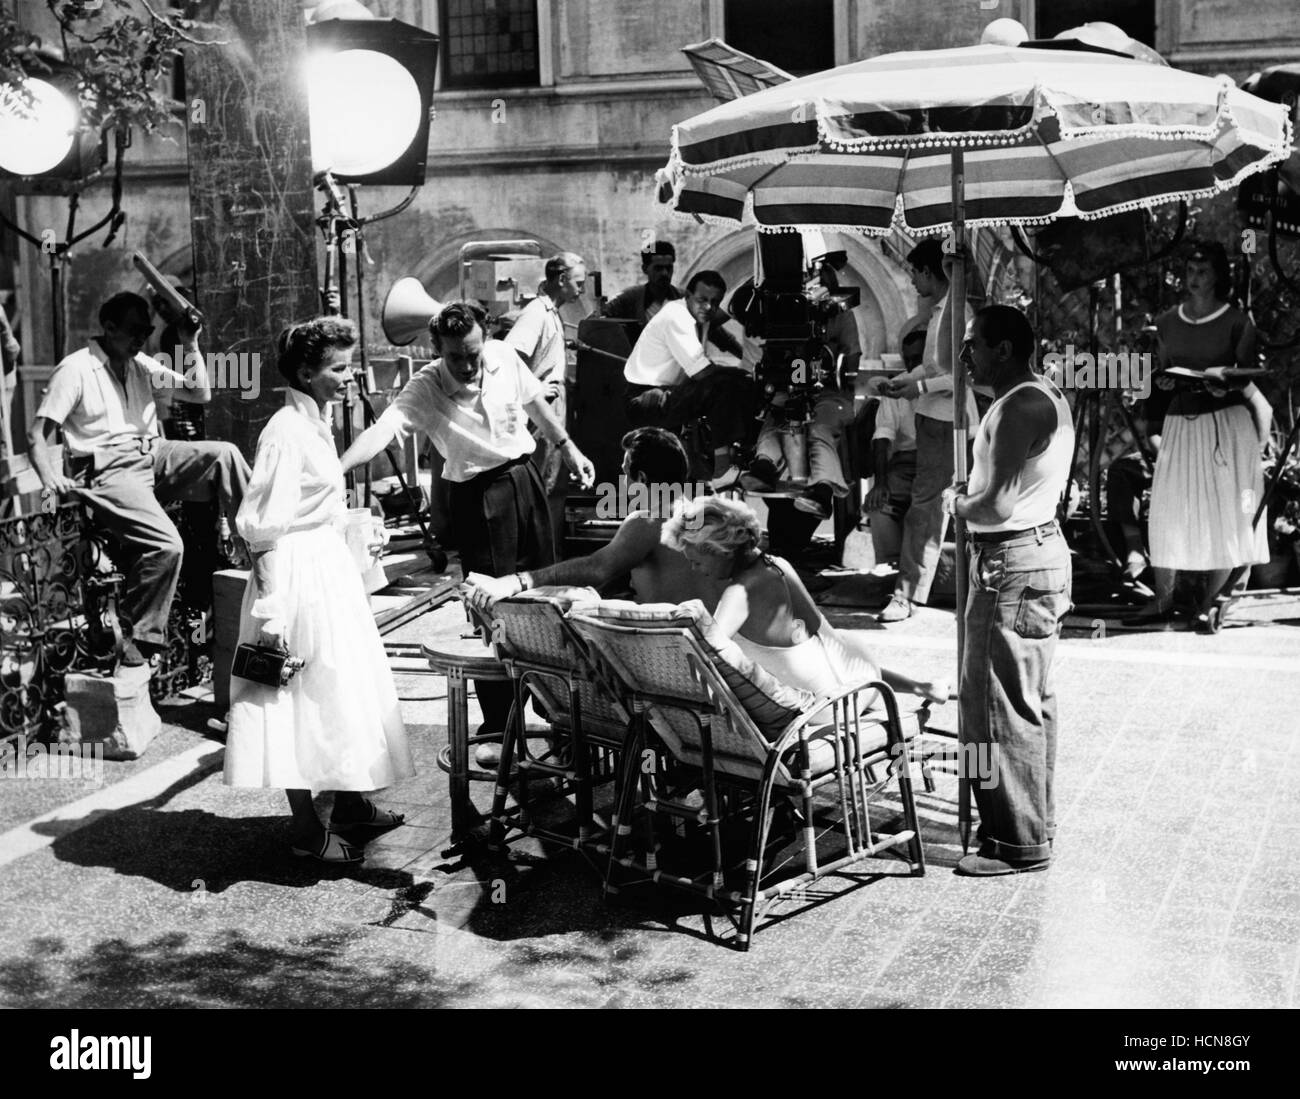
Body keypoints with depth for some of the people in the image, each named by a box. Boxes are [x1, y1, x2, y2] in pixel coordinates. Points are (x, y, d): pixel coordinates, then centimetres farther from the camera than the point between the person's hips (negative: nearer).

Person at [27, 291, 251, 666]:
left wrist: (191, 347, 4)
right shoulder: (75, 369, -4)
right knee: (166, 544, -27)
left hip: (152, 456, 7)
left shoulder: (141, 366, 15)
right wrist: (49, 476, -24)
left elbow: (200, 394, 16)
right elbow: (38, 432, -6)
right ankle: (139, 639, -16)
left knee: (224, 454, -14)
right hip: (108, 471, -7)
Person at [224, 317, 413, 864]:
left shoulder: (316, 424, 10)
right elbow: (263, 527, -21)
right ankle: (306, 829, 9)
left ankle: (351, 804, 31)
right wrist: (272, 610, -23)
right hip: (299, 575, -10)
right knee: (303, 700, -1)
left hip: (330, 569, 10)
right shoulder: (286, 432, -18)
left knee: (345, 690, 17)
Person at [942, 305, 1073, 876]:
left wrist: (956, 502, -6)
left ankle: (1020, 843, 2)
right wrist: (971, 493, 8)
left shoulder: (1020, 407, -20)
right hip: (1042, 548, 11)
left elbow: (997, 506, -25)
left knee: (1001, 705, -4)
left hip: (1012, 563, -11)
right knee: (1031, 699, 18)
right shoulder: (1045, 395, 13)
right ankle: (1036, 819, 29)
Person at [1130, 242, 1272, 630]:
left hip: (1227, 421, -3)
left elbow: (1248, 376, -3)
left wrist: (1225, 382, -23)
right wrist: (1163, 379, -7)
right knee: (1168, 511, -1)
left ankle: (1208, 605, 6)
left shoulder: (1237, 322, -3)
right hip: (1181, 421, 3)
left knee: (1225, 514, -2)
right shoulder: (1167, 322, 7)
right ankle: (1163, 602, 5)